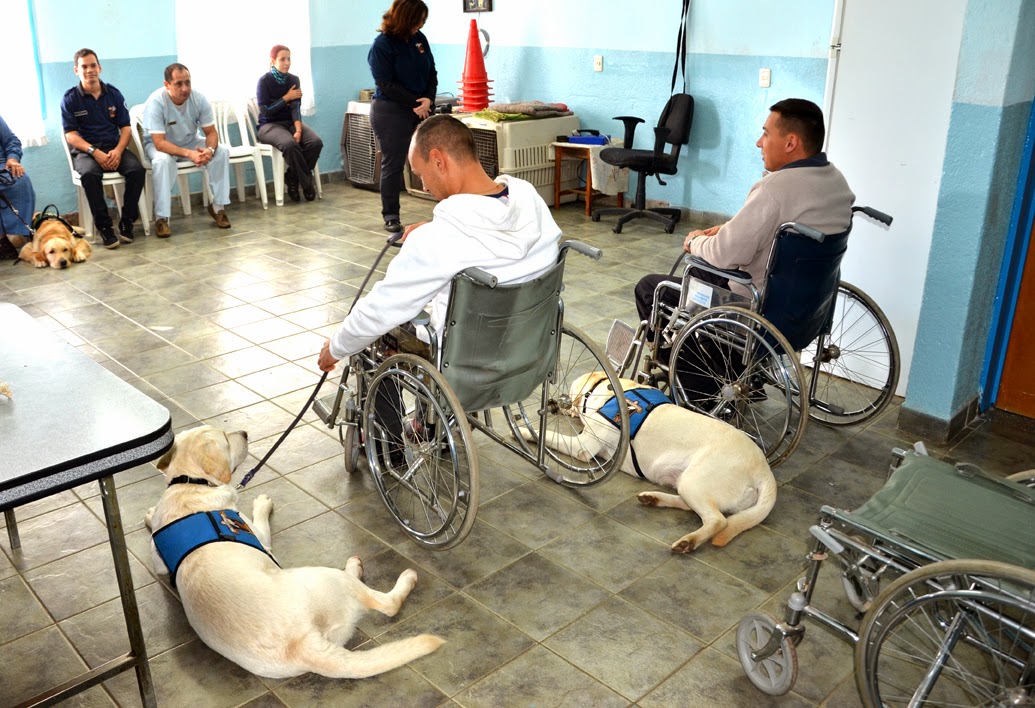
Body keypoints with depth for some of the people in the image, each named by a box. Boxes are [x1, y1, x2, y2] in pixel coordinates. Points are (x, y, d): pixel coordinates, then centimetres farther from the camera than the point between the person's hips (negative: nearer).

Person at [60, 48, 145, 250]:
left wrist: (118, 150, -13)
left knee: (137, 169, -29)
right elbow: (71, 135, -4)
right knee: (90, 173, -37)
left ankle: (127, 221, -16)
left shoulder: (113, 94, 9)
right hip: (85, 150, -2)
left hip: (114, 148, 2)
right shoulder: (70, 99, 2)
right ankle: (104, 226, -26)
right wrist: (95, 152, -20)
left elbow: (125, 128, 7)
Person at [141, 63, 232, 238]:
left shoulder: (199, 99, -19)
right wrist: (189, 154, -47)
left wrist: (209, 149, -37)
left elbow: (211, 133, -13)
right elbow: (160, 143, -33)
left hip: (191, 141, 4)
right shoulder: (155, 102, -29)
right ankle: (161, 217, -27)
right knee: (162, 160, -37)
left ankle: (218, 207, -7)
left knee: (222, 152, -20)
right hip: (159, 144, -4)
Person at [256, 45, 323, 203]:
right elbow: (266, 111, -12)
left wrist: (298, 129, -23)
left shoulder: (294, 80, 6)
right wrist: (287, 98, -9)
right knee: (290, 144, -37)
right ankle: (306, 182, -18)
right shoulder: (264, 81, -6)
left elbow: (296, 107, -6)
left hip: (290, 122, 4)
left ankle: (293, 178, -9)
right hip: (269, 125, -4)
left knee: (316, 142, -25)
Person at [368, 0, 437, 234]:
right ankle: (391, 216, 11)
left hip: (422, 109, 5)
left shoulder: (419, 38, 5)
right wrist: (415, 102, -17)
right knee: (393, 164, 2)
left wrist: (428, 99, -11)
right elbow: (386, 84, -14)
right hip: (391, 111, -5)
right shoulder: (382, 44, -11)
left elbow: (431, 72, 7)